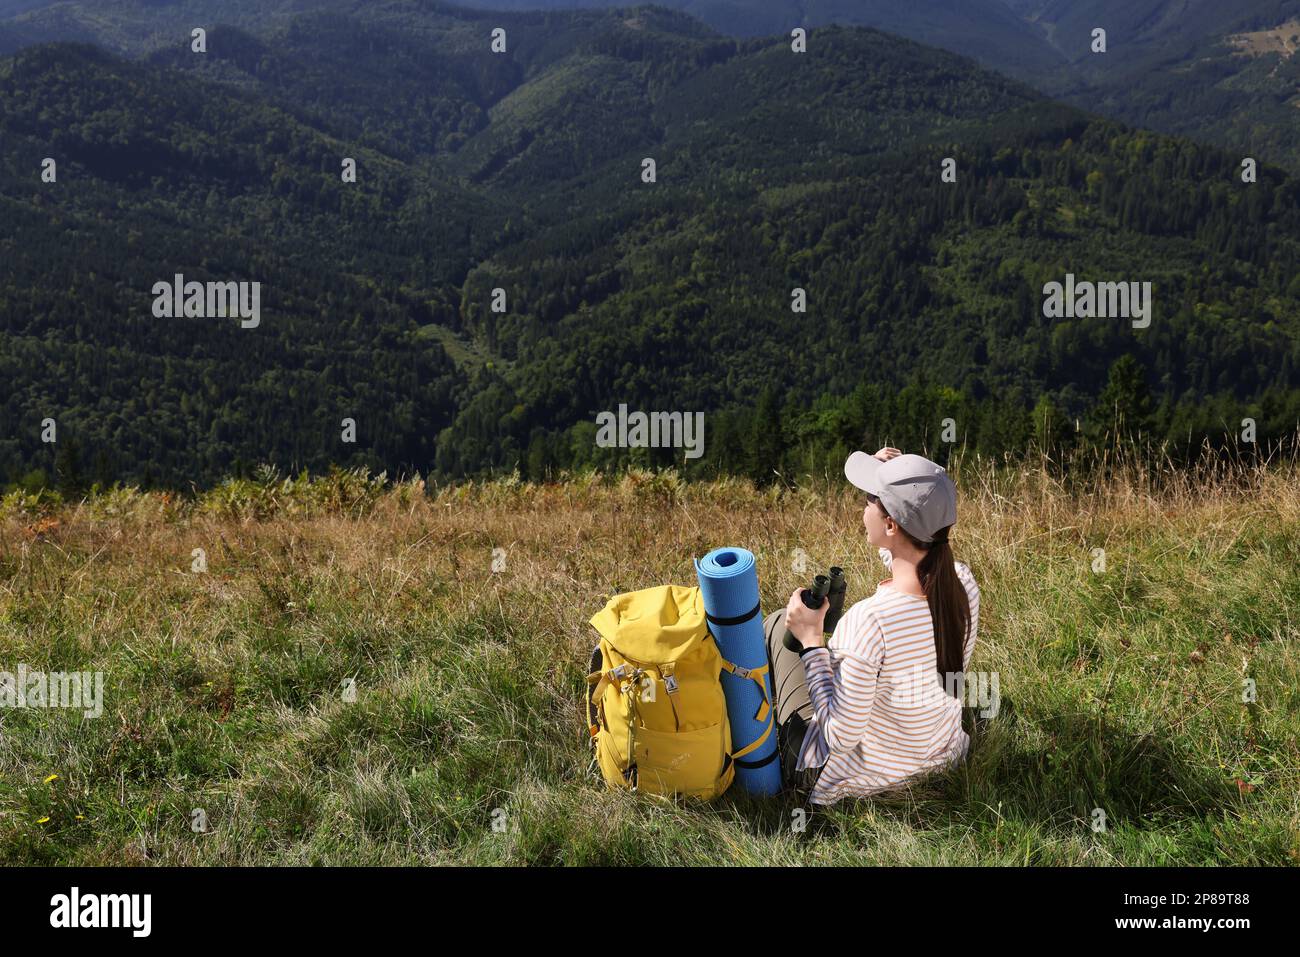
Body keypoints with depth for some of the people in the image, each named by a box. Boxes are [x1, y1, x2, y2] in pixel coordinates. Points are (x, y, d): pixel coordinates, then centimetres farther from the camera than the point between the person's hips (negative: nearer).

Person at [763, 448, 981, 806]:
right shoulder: (963, 582, -19)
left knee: (778, 624, 15)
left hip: (862, 775, -6)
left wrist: (810, 638, -23)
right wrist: (892, 479, -3)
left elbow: (841, 737, -29)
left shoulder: (870, 621, -40)